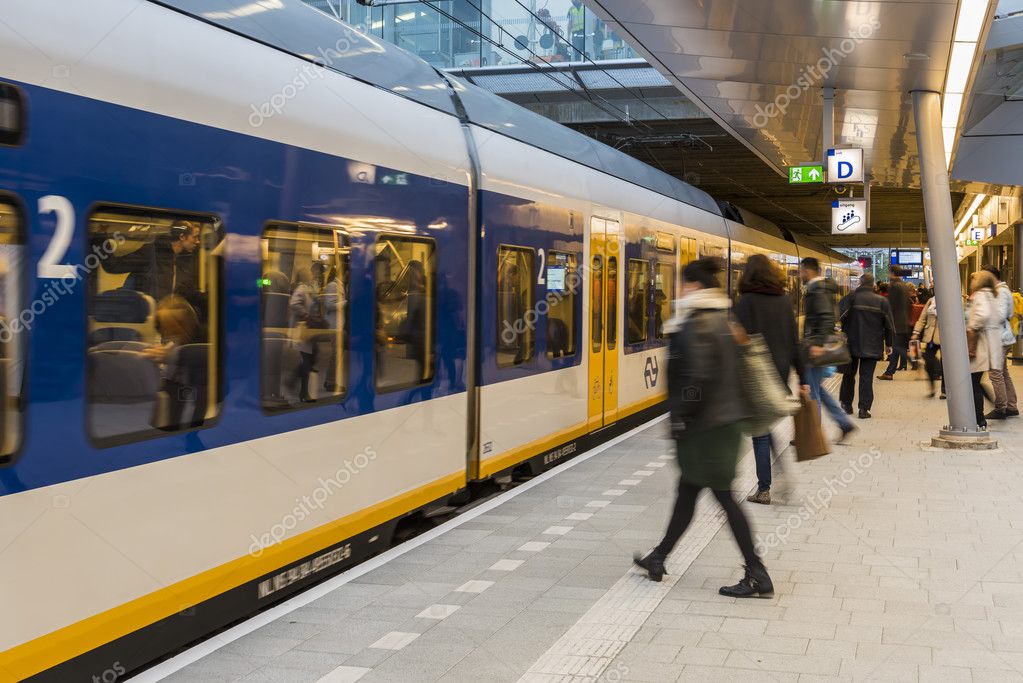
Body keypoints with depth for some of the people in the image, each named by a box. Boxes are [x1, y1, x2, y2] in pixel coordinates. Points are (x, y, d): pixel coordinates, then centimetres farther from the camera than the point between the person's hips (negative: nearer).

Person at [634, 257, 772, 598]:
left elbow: (695, 378, -24)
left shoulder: (694, 326, -17)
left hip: (704, 425, -9)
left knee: (723, 495, -2)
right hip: (727, 418, 9)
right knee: (687, 490, 17)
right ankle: (658, 558, 30)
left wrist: (680, 419, -15)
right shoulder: (723, 320, 10)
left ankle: (757, 575, 2)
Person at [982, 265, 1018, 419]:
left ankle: (1000, 409, -3)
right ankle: (1011, 406, 19)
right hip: (1001, 338, 11)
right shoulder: (1000, 290, 17)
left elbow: (1000, 315, -21)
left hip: (999, 339, -11)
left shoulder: (1001, 292, -14)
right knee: (1004, 373, 14)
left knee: (995, 373, -7)